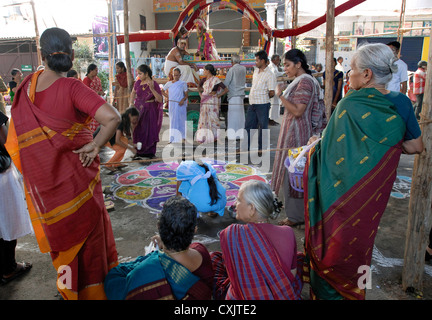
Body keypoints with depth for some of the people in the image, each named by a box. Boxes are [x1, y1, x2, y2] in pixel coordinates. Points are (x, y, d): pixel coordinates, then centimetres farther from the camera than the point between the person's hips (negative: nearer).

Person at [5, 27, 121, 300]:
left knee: (60, 231, 24)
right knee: (87, 230, 15)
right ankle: (91, 289, 33)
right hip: (75, 172, -5)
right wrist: (95, 145, -22)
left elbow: (17, 138, 5)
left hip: (41, 174, 5)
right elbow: (113, 118, -36)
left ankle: (68, 286, 44)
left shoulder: (28, 86, -3)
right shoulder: (71, 88, -22)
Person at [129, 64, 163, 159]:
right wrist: (131, 103, 10)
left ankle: (149, 152, 11)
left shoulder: (154, 84, -10)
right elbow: (133, 93, 22)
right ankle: (138, 151, 16)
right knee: (137, 130, 5)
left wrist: (152, 89, -27)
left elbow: (160, 99, -17)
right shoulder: (138, 83, 2)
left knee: (149, 131, 0)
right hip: (138, 110, 4)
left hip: (150, 111, -4)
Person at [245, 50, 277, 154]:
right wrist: (253, 97, 13)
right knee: (248, 125, 12)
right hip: (252, 104, 8)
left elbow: (272, 93, -14)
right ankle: (246, 147, 22)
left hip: (262, 105, -8)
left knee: (263, 127, 5)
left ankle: (261, 149, 16)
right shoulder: (256, 70, 10)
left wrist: (263, 98, 1)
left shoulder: (269, 74, -14)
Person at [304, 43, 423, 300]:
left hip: (343, 191, -5)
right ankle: (354, 291, 41)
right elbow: (416, 147, 4)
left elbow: (331, 150, -16)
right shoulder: (401, 103, -4)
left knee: (332, 245, 13)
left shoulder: (350, 105, -19)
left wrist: (315, 145, 3)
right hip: (376, 192, 5)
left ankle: (327, 292, 30)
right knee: (360, 242, 23)